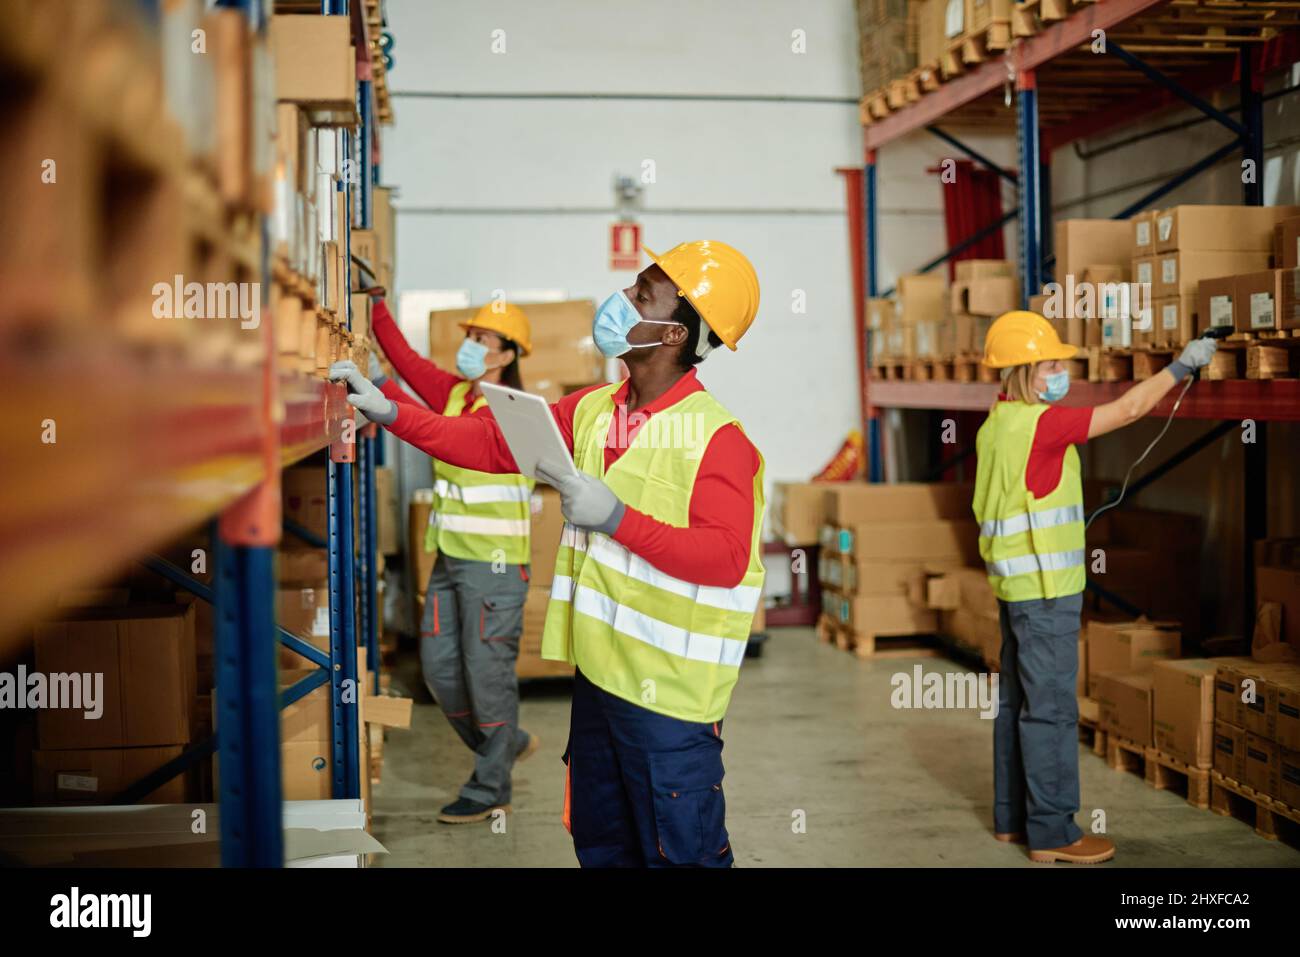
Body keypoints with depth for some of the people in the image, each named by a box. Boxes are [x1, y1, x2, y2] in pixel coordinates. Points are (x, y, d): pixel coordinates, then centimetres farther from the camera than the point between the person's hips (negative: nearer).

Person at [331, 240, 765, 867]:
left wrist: (616, 516, -29)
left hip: (669, 694, -7)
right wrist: (389, 411, 3)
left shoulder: (716, 437, -17)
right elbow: (491, 444, 9)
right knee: (600, 846, 21)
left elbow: (725, 559, -23)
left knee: (680, 854, 4)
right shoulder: (592, 410, 6)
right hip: (597, 674, 7)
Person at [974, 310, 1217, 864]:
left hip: (1016, 584, 10)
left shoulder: (996, 426, 11)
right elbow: (1128, 410, -15)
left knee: (1017, 700, 14)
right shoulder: (1040, 424, -17)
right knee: (1051, 707, -4)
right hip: (1044, 588, -10)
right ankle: (1051, 832, 1)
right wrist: (1182, 365, -5)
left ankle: (1012, 816, 23)